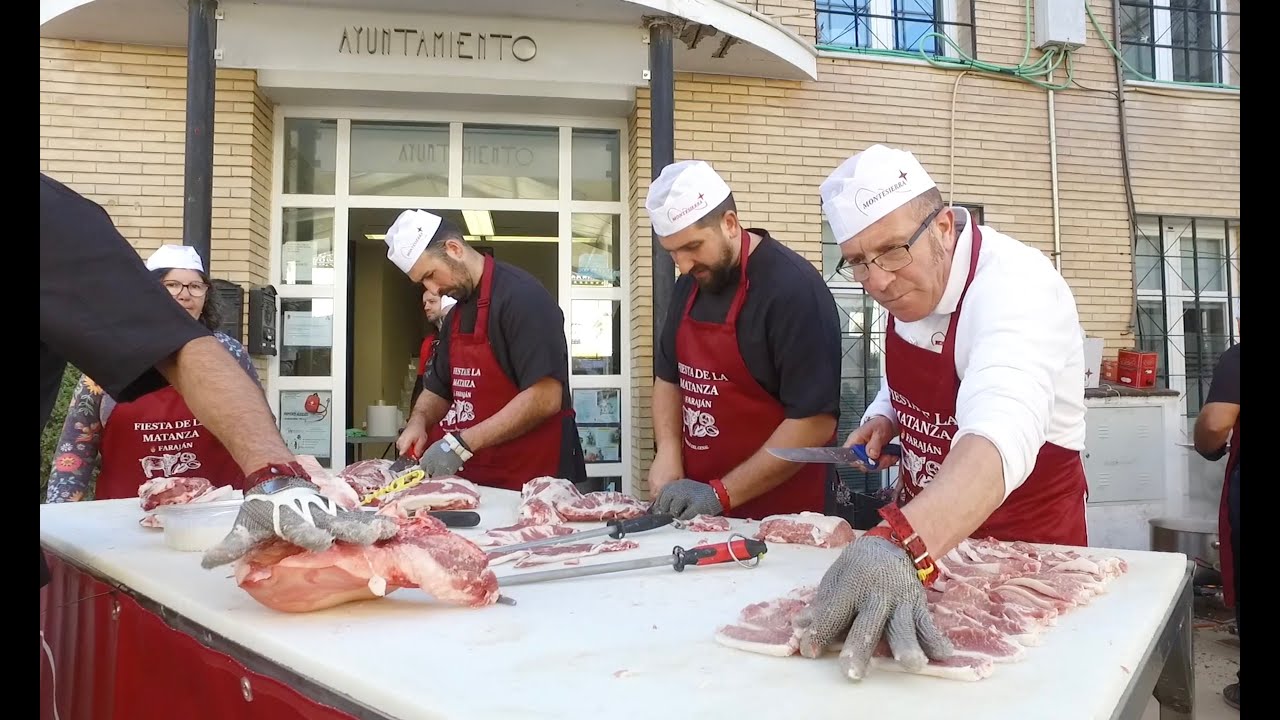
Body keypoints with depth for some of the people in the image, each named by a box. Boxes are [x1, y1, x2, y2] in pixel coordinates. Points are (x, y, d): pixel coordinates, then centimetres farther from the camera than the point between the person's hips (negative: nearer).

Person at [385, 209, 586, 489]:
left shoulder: (522, 297, -15)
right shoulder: (457, 313, 13)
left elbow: (545, 399, -24)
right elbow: (438, 389, 21)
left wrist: (462, 443, -24)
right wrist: (418, 422, 0)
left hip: (534, 478, -7)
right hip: (482, 480, 8)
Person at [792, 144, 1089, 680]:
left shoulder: (1013, 285, -31)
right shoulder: (909, 282, -6)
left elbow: (1000, 435, -49)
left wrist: (903, 547, -65)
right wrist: (884, 420, -9)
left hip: (1025, 543, -6)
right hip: (927, 532, 7)